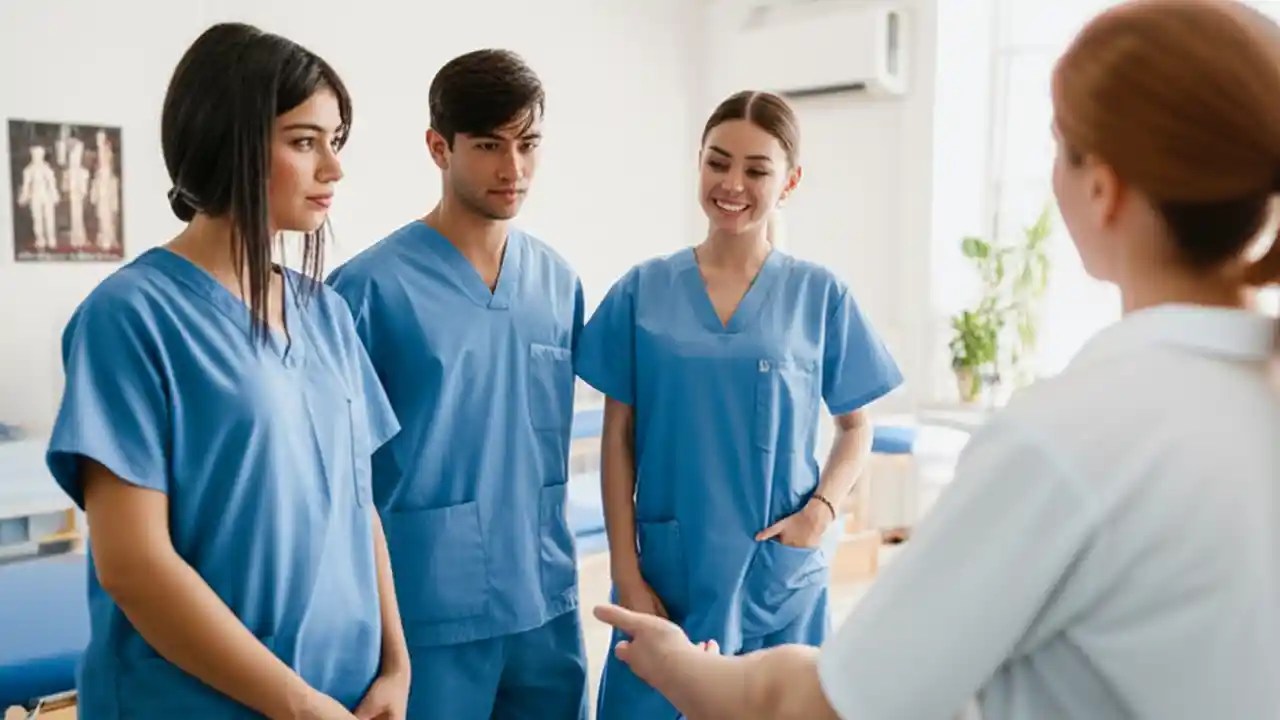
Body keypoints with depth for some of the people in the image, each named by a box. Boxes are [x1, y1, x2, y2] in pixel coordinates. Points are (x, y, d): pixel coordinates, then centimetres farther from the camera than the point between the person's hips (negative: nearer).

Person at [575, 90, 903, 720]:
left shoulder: (820, 296, -2)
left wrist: (823, 508, -11)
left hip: (779, 572, 0)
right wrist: (625, 569, -4)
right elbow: (619, 436, 0)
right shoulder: (643, 290, -2)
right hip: (668, 570, 0)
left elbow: (855, 427, 7)